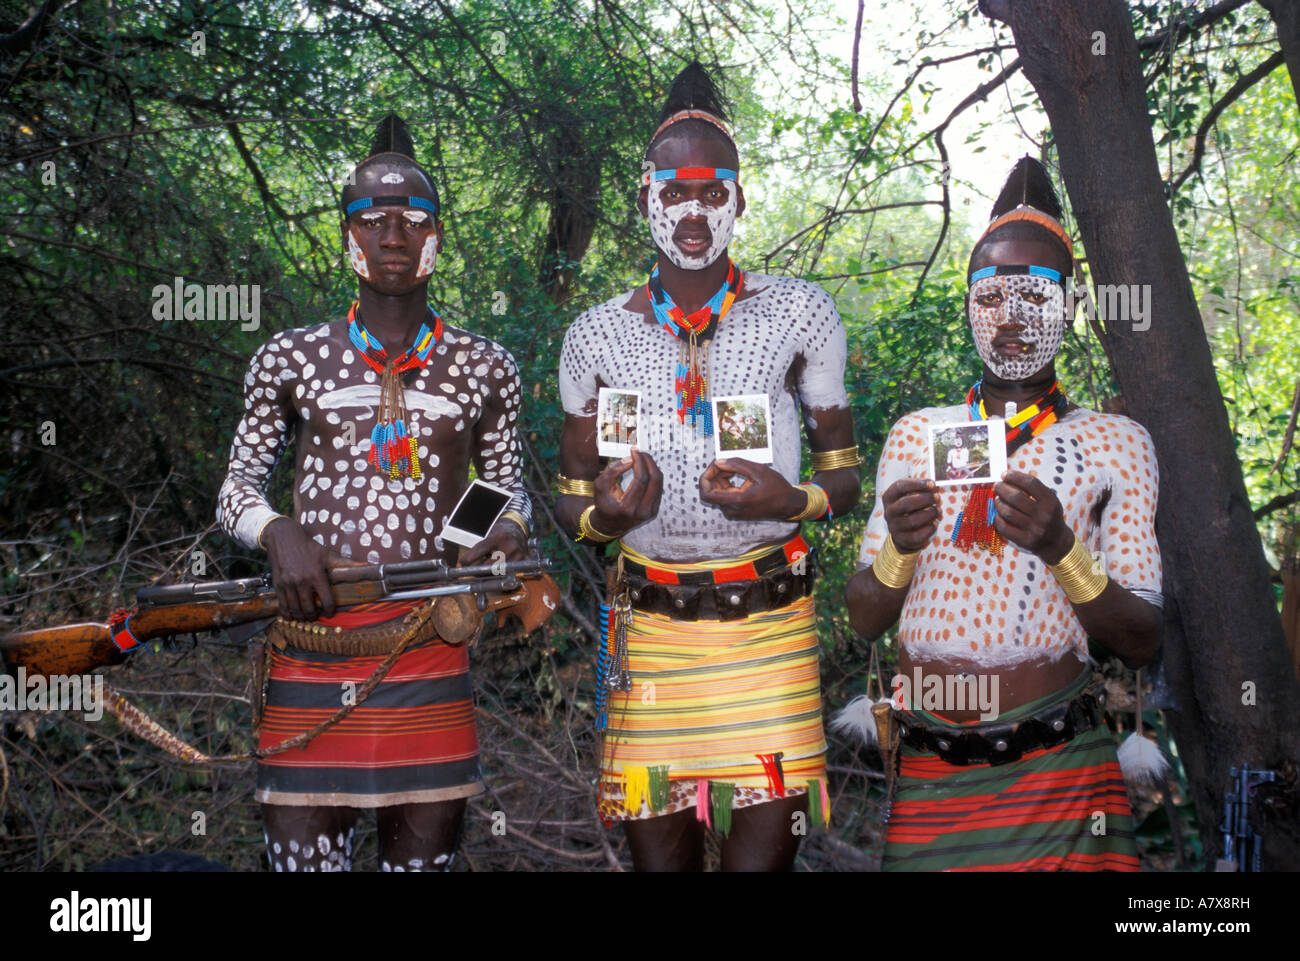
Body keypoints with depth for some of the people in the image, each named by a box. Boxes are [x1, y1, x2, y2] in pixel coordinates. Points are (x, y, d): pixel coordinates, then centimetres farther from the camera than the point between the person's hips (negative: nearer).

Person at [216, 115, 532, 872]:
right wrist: (278, 532, -9)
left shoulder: (484, 369, 8)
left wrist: (512, 529, -4)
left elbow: (508, 484, 19)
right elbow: (239, 485, 12)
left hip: (430, 653, 1)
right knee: (303, 849, 1)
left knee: (425, 851, 7)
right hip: (313, 650, 0)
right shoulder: (292, 360, 7)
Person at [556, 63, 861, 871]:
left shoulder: (798, 314, 4)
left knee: (764, 849, -6)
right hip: (651, 626, 1)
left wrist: (794, 500, -13)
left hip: (768, 621, -1)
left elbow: (846, 476, 8)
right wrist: (604, 515, -10)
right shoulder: (598, 336, 6)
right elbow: (571, 499, 13)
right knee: (658, 851, 3)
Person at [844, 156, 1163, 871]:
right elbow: (864, 618, 8)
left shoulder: (1113, 443, 2)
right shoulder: (916, 434, 10)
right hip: (928, 778, 2)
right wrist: (898, 548, -14)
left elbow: (1142, 641, -3)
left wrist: (1061, 551, -20)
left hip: (1055, 778, -2)